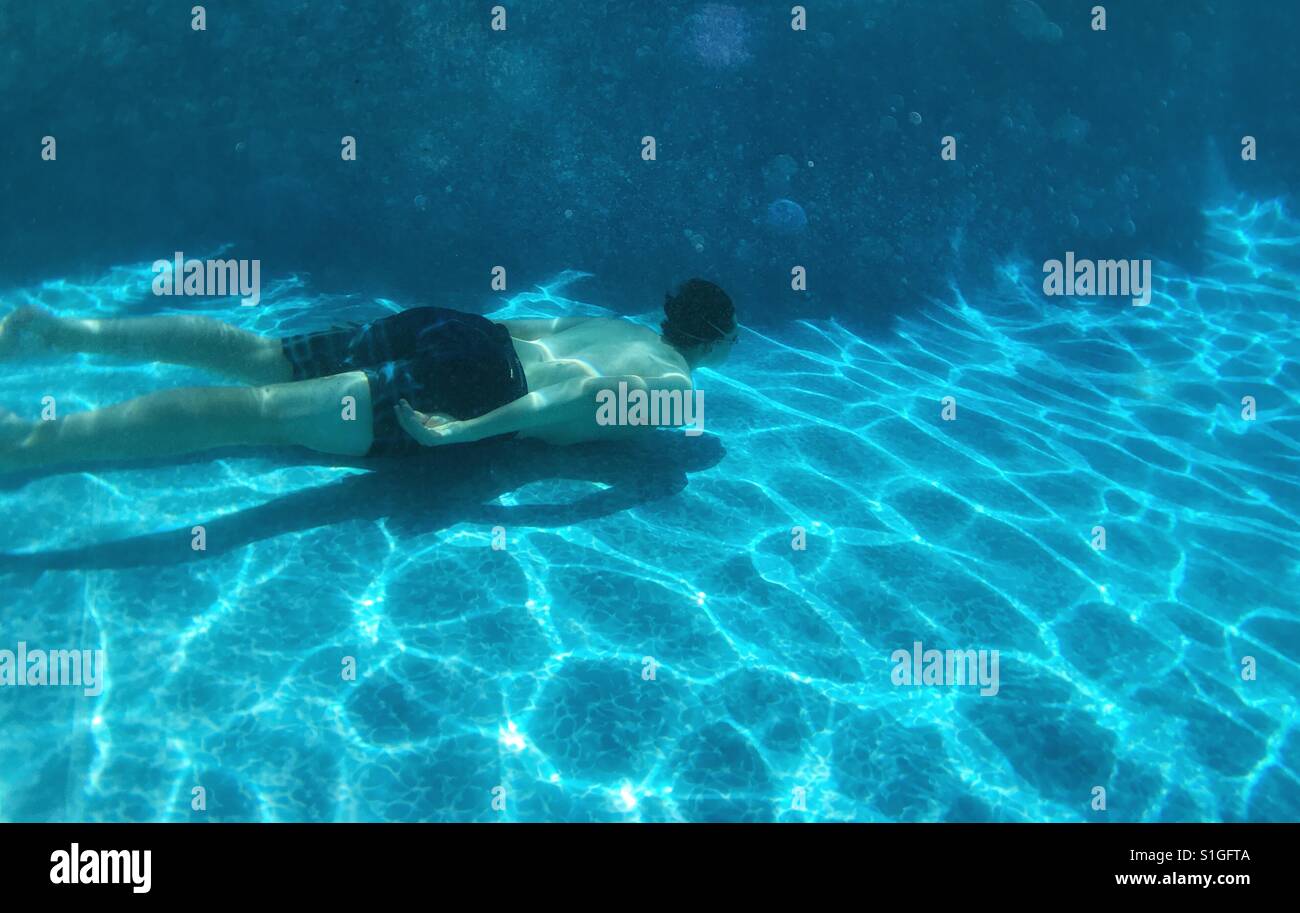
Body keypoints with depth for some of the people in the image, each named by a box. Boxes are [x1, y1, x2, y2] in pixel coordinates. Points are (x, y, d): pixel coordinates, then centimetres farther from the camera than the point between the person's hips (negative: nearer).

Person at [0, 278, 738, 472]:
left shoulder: (620, 327, 27)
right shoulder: (675, 385, 1)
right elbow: (587, 391, -19)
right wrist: (466, 431, -23)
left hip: (444, 327, 8)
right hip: (466, 379, -8)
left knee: (253, 356, 7)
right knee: (263, 413, -19)